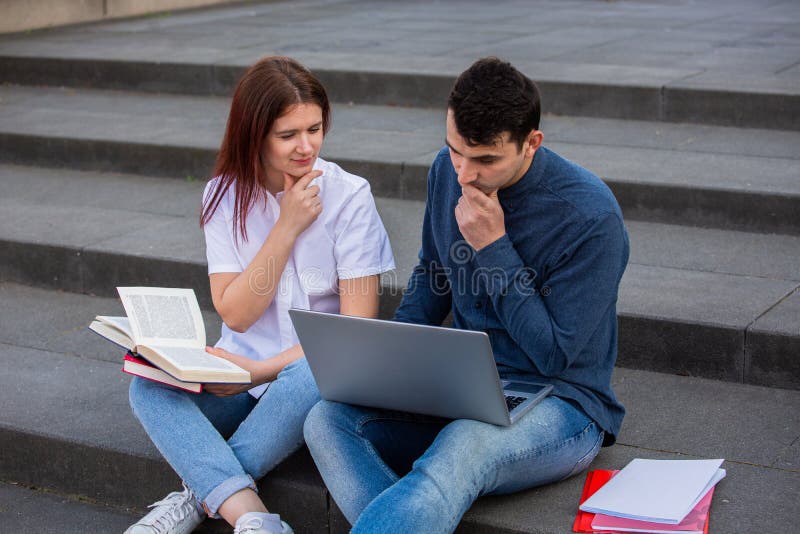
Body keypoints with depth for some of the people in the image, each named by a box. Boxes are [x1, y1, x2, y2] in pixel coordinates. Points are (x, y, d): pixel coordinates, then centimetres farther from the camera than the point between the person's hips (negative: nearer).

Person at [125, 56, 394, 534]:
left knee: (311, 377, -38)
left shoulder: (348, 196, -8)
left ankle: (203, 495, -20)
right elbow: (236, 313, -7)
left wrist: (262, 369, -18)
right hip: (241, 371, 3)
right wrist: (287, 227, -15)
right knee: (150, 386, -24)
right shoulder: (226, 195, 1)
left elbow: (358, 324, -11)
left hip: (315, 372, -3)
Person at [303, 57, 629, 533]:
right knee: (329, 418, -20)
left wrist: (494, 247, -19)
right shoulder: (449, 172, 2)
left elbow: (555, 355, -14)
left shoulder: (591, 216, -17)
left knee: (462, 448, -41)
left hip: (559, 404, -6)